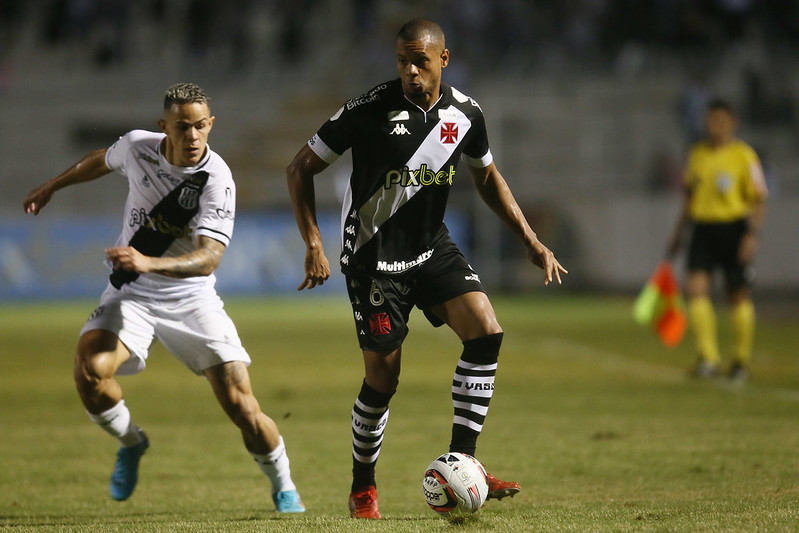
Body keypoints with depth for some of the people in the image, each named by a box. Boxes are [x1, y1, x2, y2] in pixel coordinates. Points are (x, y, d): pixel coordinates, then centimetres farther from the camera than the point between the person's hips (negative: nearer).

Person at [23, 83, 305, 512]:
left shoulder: (216, 180, -21)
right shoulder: (137, 146, -9)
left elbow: (208, 258, -31)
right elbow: (104, 160, 17)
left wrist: (148, 263, -47)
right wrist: (52, 186, 30)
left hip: (191, 299, -2)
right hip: (130, 294, 2)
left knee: (241, 406, -11)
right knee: (89, 371, -26)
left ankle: (284, 490, 17)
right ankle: (130, 443, 6)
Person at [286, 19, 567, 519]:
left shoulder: (465, 113, -3)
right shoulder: (371, 109, -17)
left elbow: (488, 177, 15)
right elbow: (301, 168, -9)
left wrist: (532, 240, 8)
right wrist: (314, 244, -18)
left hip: (432, 245, 4)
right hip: (373, 253, -4)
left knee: (486, 330, -16)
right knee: (383, 376, -4)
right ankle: (363, 488, 18)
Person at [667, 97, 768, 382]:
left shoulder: (744, 155, -7)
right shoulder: (697, 153, 9)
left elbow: (759, 200, -6)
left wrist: (752, 235, -16)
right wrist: (678, 233, 21)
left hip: (733, 228, -4)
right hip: (703, 228, 4)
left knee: (739, 295, 4)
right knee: (696, 287, -12)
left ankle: (741, 360, 19)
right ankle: (709, 358, -10)